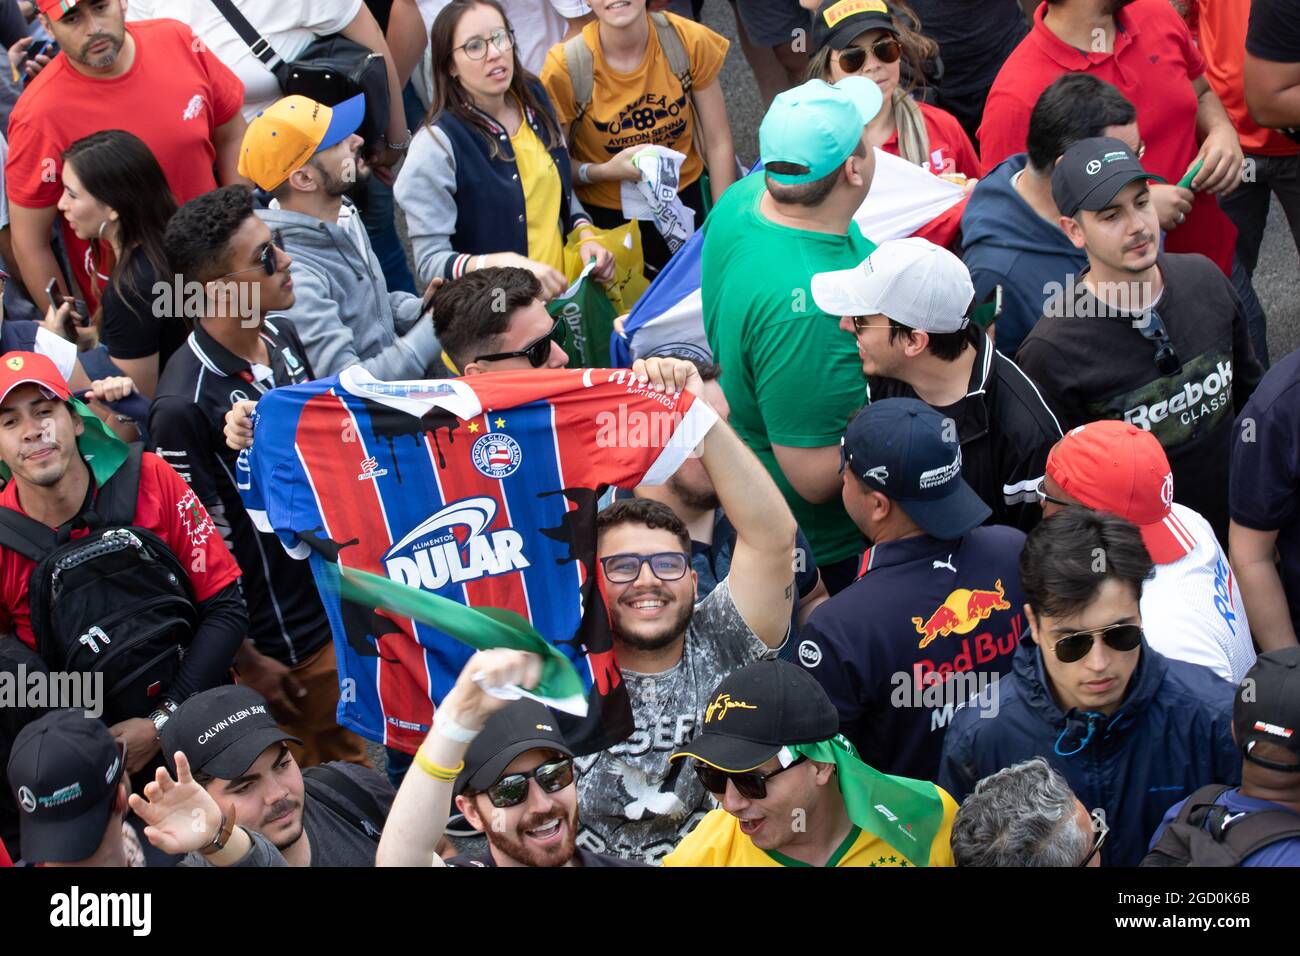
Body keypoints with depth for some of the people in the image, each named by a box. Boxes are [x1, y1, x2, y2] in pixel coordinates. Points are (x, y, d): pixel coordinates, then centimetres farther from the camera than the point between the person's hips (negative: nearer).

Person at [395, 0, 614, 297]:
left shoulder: (533, 97, 5)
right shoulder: (436, 145, -15)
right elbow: (430, 261, -17)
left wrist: (585, 237, 2)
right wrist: (503, 265, -30)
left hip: (563, 291, 4)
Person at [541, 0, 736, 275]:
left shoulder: (689, 40, -16)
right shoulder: (565, 67, -22)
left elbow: (719, 144, -7)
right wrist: (602, 172, -30)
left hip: (686, 194, 2)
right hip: (608, 216, -2)